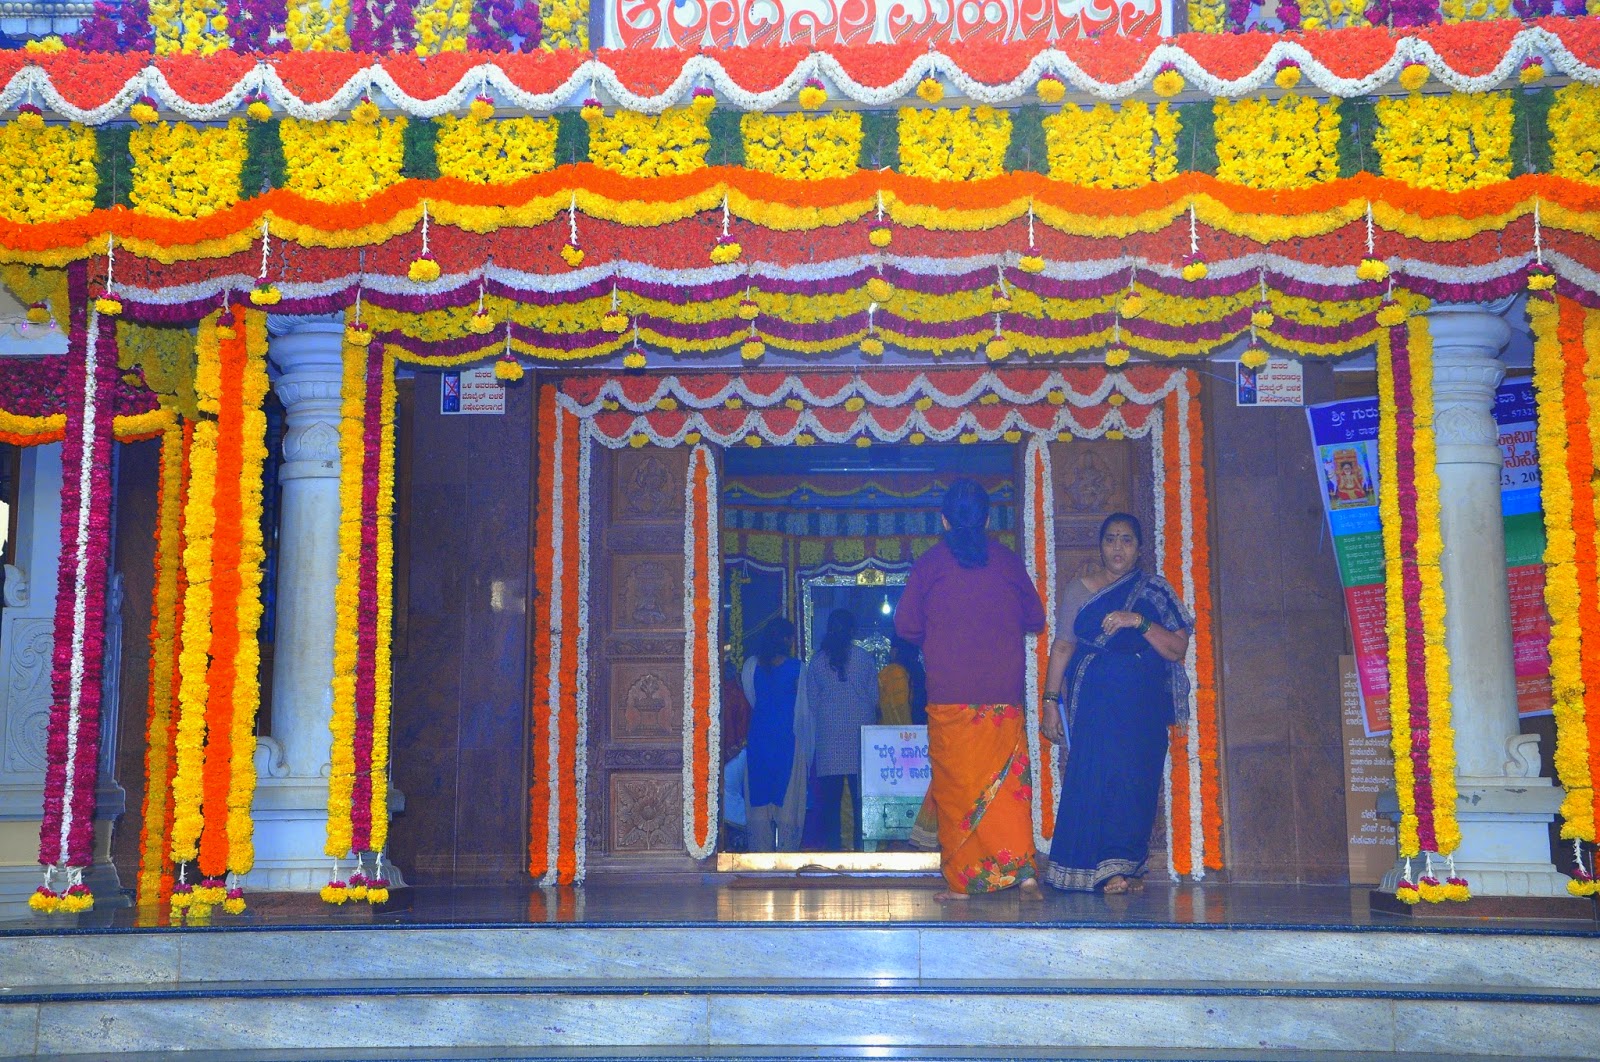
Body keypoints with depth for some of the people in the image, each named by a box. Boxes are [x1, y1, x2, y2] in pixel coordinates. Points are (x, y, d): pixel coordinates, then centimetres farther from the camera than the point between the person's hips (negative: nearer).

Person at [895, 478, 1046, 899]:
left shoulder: (929, 563, 0)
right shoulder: (1008, 561, 5)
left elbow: (905, 625, 1)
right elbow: (1036, 618, 11)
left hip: (949, 695, -1)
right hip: (1004, 692, 1)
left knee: (955, 784, 4)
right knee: (1008, 778, 7)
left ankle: (960, 882, 5)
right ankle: (1021, 868, -5)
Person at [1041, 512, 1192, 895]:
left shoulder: (1155, 592, 9)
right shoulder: (1078, 590, 13)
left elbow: (1178, 649, 0)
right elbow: (1062, 648, 10)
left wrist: (1140, 622, -14)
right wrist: (1050, 701, 2)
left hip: (1143, 705, 0)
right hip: (1093, 703, 1)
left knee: (1133, 779, -8)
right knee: (1093, 776, -8)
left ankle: (1123, 867, -3)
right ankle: (1110, 866, -3)